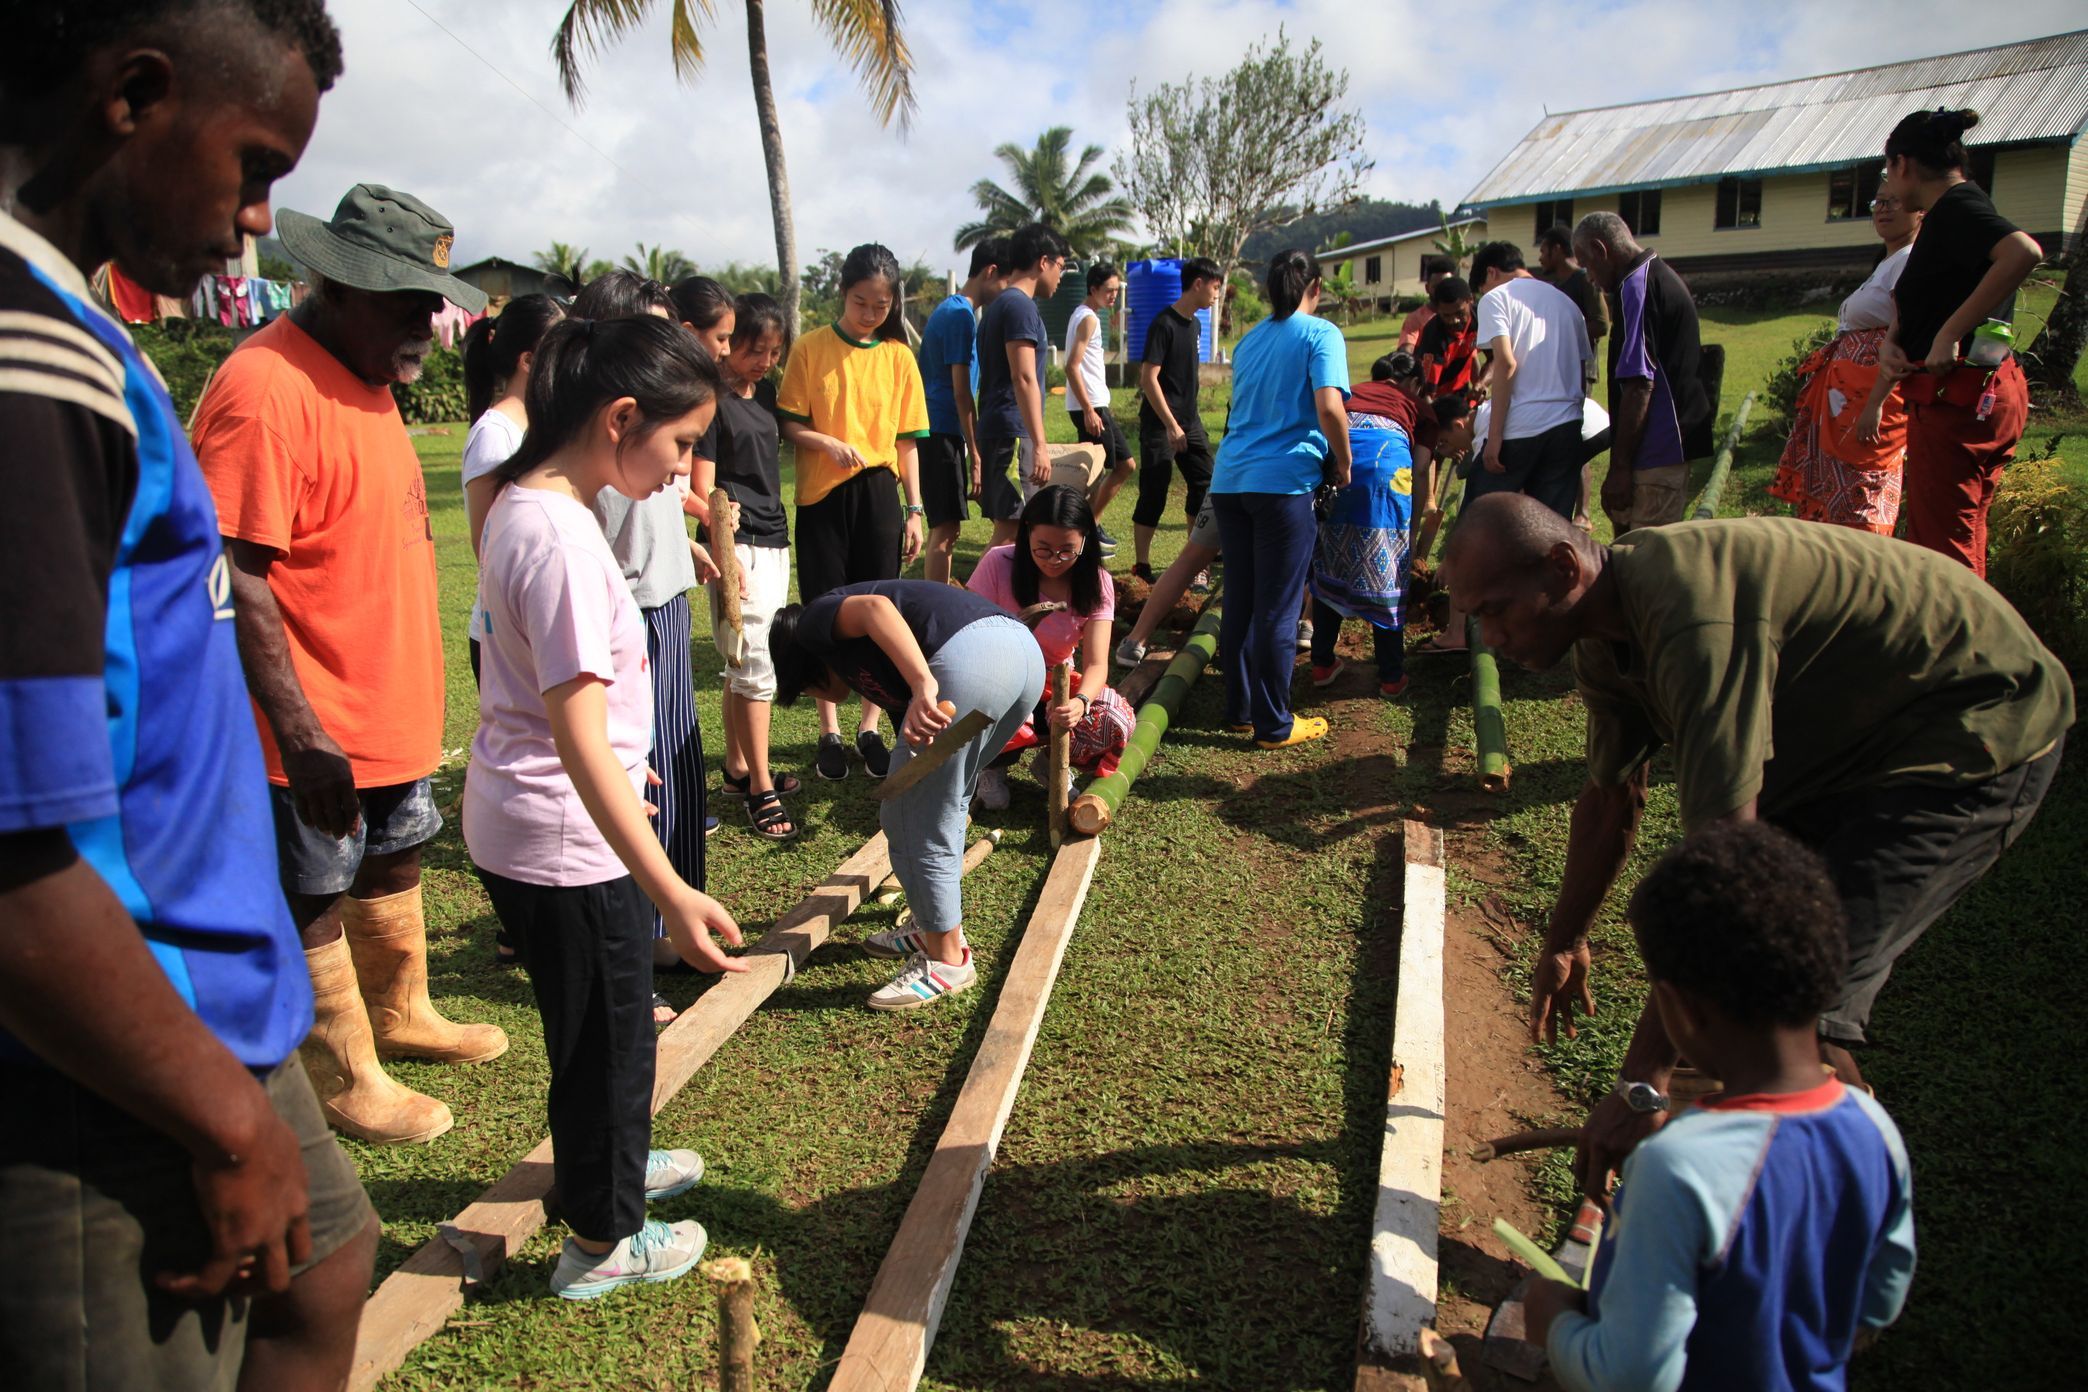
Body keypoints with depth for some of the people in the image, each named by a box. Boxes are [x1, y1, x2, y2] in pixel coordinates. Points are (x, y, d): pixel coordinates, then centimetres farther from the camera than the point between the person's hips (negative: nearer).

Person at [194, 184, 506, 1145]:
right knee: (315, 905, 7)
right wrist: (298, 731, -27)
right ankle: (347, 1082, 23)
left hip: (393, 708, 10)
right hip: (319, 729, -9)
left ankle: (401, 1015, 43)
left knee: (394, 863, 23)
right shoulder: (265, 388, -21)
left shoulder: (366, 378, 10)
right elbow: (236, 579, -25)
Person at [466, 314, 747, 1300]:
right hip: (566, 839, -9)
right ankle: (602, 1240, 33)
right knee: (604, 1034, 11)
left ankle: (610, 1163, 51)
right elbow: (578, 733, -31)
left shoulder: (525, 504, 3)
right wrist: (673, 893, -34)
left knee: (608, 1013, 27)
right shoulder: (561, 540, -27)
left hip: (521, 822, 9)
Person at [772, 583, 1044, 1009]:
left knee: (915, 822, 5)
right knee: (943, 803, 26)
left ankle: (946, 961, 15)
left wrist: (922, 686, -21)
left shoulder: (816, 621, 16)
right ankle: (934, 928, 38)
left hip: (969, 657, -9)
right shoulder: (866, 665, 37)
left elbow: (875, 606, -8)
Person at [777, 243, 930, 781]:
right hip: (821, 497, -1)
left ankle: (870, 727, 20)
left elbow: (907, 439, 6)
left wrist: (914, 509, 2)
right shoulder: (810, 349, 0)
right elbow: (789, 424, -1)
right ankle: (829, 732, 18)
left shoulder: (898, 356, 5)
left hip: (878, 496, 1)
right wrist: (829, 443, -20)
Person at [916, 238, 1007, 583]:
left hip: (934, 433, 10)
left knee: (945, 528, 13)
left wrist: (973, 449, 21)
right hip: (944, 435, -10)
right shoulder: (962, 315, -12)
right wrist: (976, 455, -15)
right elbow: (961, 393, -16)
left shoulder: (948, 310, 18)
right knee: (945, 530, -8)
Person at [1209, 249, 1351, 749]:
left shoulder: (1249, 340, 20)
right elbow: (1330, 408, -16)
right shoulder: (1320, 334, -1)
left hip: (1230, 478, 6)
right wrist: (1343, 465, -1)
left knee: (1239, 601, 14)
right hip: (1283, 482, -6)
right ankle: (1274, 725, 8)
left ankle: (1240, 708, 23)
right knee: (1278, 609, 0)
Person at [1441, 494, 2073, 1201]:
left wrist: (1643, 1083, -36)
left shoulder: (1691, 620, -36)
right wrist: (1562, 945, 22)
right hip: (1853, 743, 10)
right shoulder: (1606, 627, -4)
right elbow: (1611, 799, 10)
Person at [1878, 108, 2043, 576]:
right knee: (1962, 540, 19)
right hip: (1989, 394, 10)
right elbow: (1907, 297, 23)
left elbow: (2025, 252, -32)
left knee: (1941, 547, -6)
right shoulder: (1952, 211, 18)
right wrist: (1892, 339, 2)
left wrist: (1949, 334, -28)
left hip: (1957, 400, -10)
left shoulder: (1955, 207, -13)